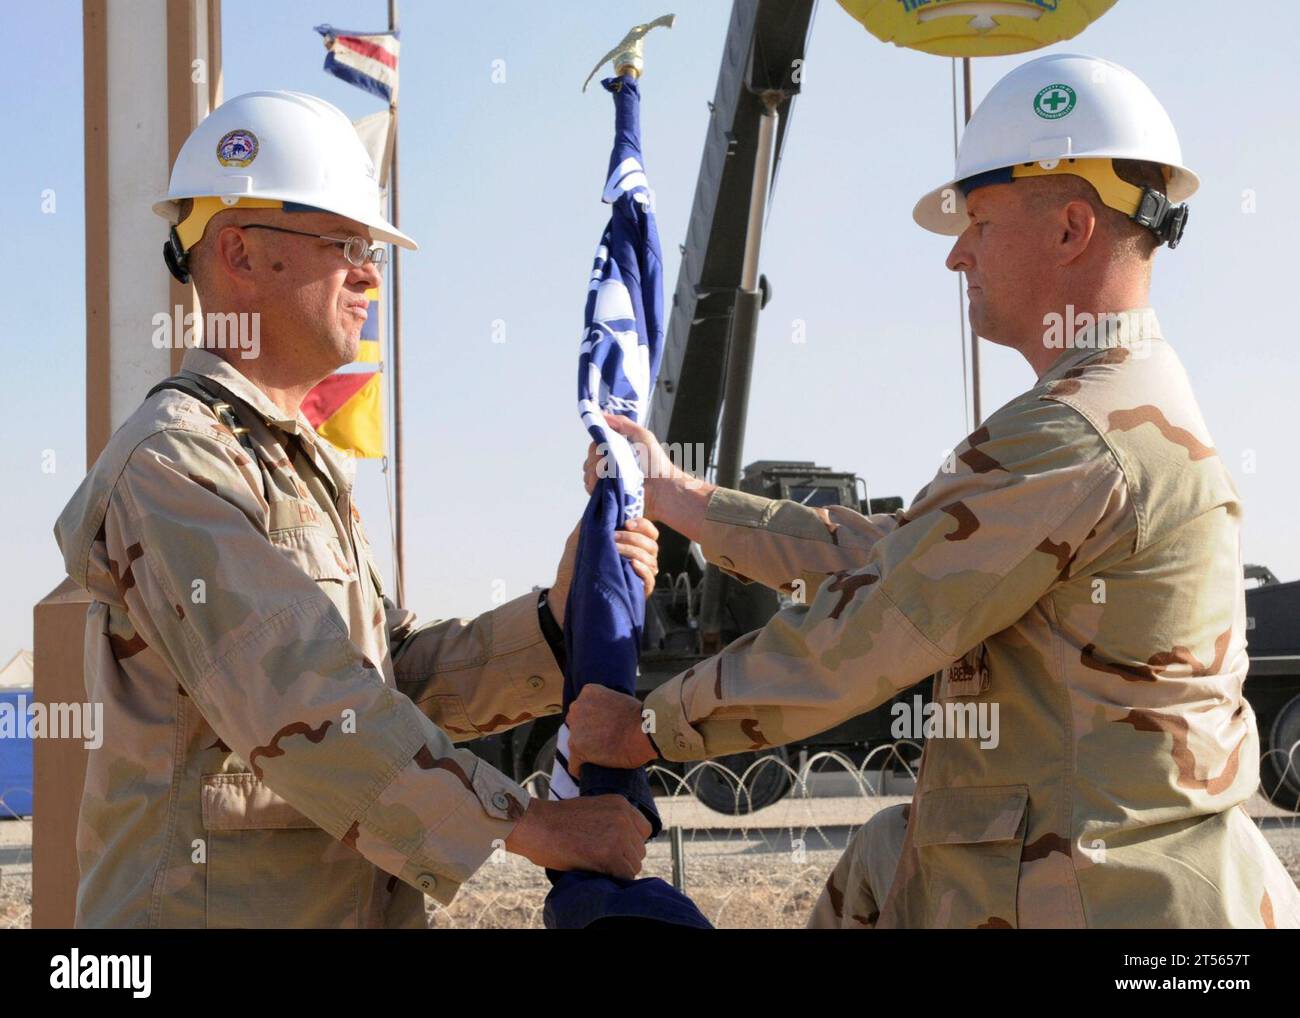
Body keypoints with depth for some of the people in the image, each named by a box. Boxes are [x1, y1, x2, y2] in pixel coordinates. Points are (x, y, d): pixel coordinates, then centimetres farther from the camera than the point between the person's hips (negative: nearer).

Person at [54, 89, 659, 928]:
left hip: (355, 905, 9)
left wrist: (556, 621, -6)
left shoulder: (311, 466, 17)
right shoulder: (173, 464, -15)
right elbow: (304, 711, -23)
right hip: (215, 905, -9)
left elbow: (401, 679, 9)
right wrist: (532, 827, -21)